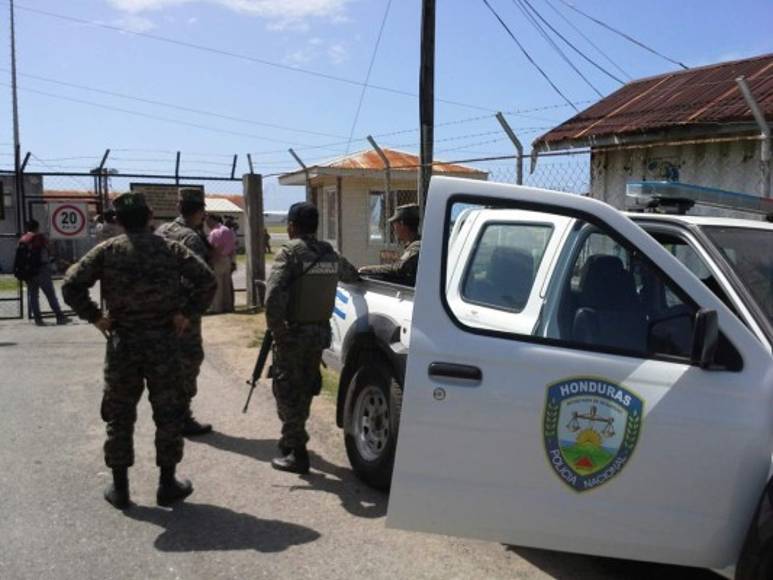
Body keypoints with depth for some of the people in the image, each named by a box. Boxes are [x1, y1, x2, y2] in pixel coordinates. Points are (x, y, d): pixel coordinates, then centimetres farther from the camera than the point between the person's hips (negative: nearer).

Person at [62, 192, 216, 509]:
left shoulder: (107, 250, 1)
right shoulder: (170, 248, 1)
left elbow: (71, 284, -7)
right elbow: (207, 280, -6)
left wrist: (95, 317, 0)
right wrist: (188, 313, -2)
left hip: (122, 340, 1)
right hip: (163, 339, 0)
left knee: (119, 414, 12)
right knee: (168, 412, 9)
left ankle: (119, 487, 20)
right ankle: (168, 484, 16)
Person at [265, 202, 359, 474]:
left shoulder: (289, 252, -12)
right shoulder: (330, 254, 6)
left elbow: (273, 295, -23)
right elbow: (352, 275, 21)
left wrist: (275, 328, -15)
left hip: (293, 332, -6)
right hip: (320, 330, 6)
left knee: (287, 390, 3)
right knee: (304, 388, 20)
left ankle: (296, 453, 5)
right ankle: (293, 440, 35)